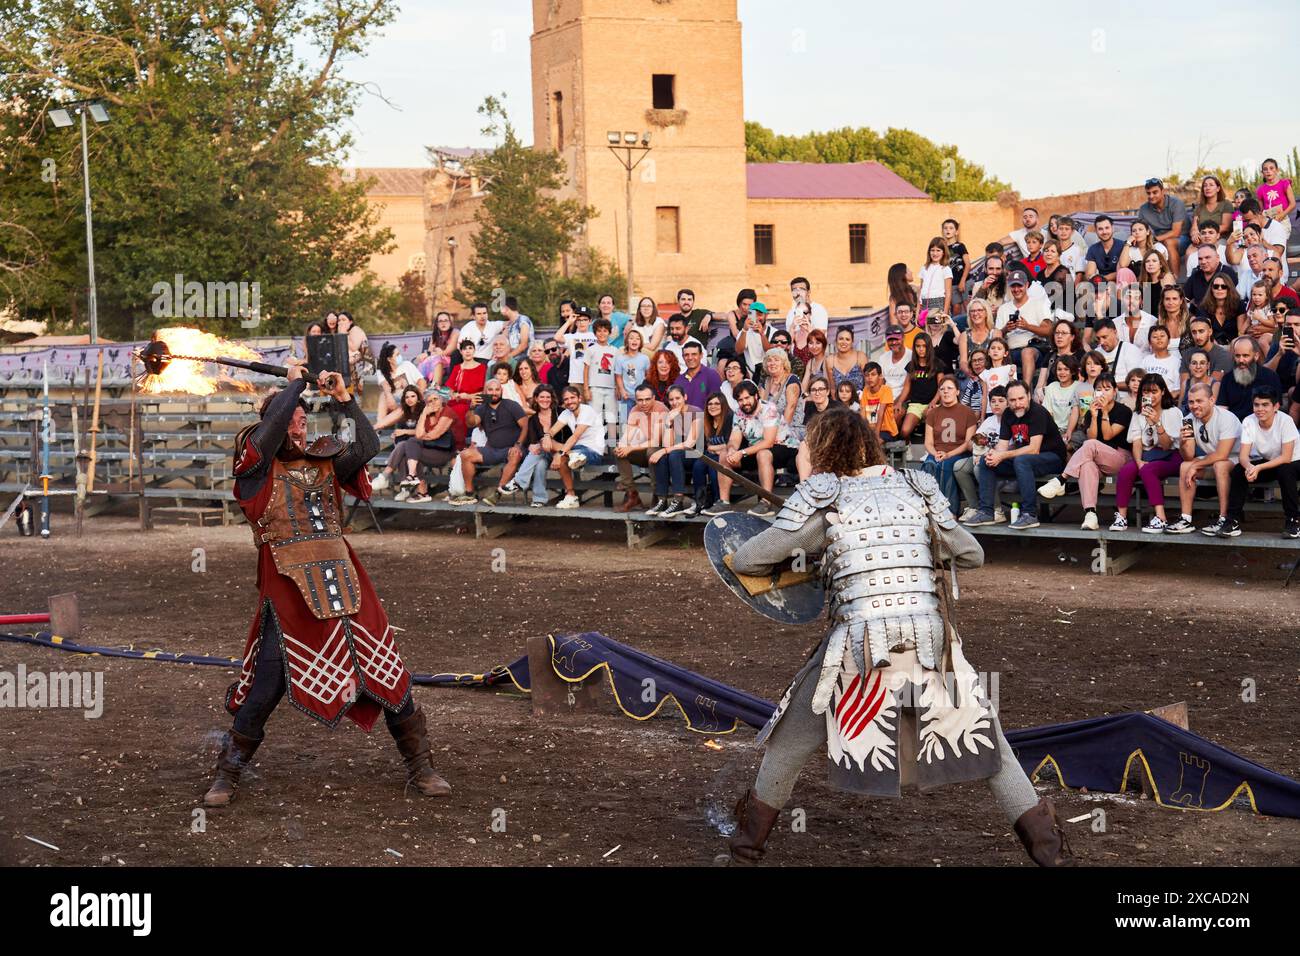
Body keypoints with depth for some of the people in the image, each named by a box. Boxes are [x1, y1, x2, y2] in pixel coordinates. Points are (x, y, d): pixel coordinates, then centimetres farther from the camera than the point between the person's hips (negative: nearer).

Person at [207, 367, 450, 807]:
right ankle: (228, 775, 15)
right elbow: (275, 420, -15)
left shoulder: (324, 463, 12)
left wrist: (344, 398, -5)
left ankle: (419, 767, 19)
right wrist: (295, 383, -3)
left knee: (388, 676, 6)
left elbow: (367, 445, -2)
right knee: (264, 692, -3)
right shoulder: (257, 468, 0)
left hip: (344, 586, 4)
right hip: (289, 593, -4)